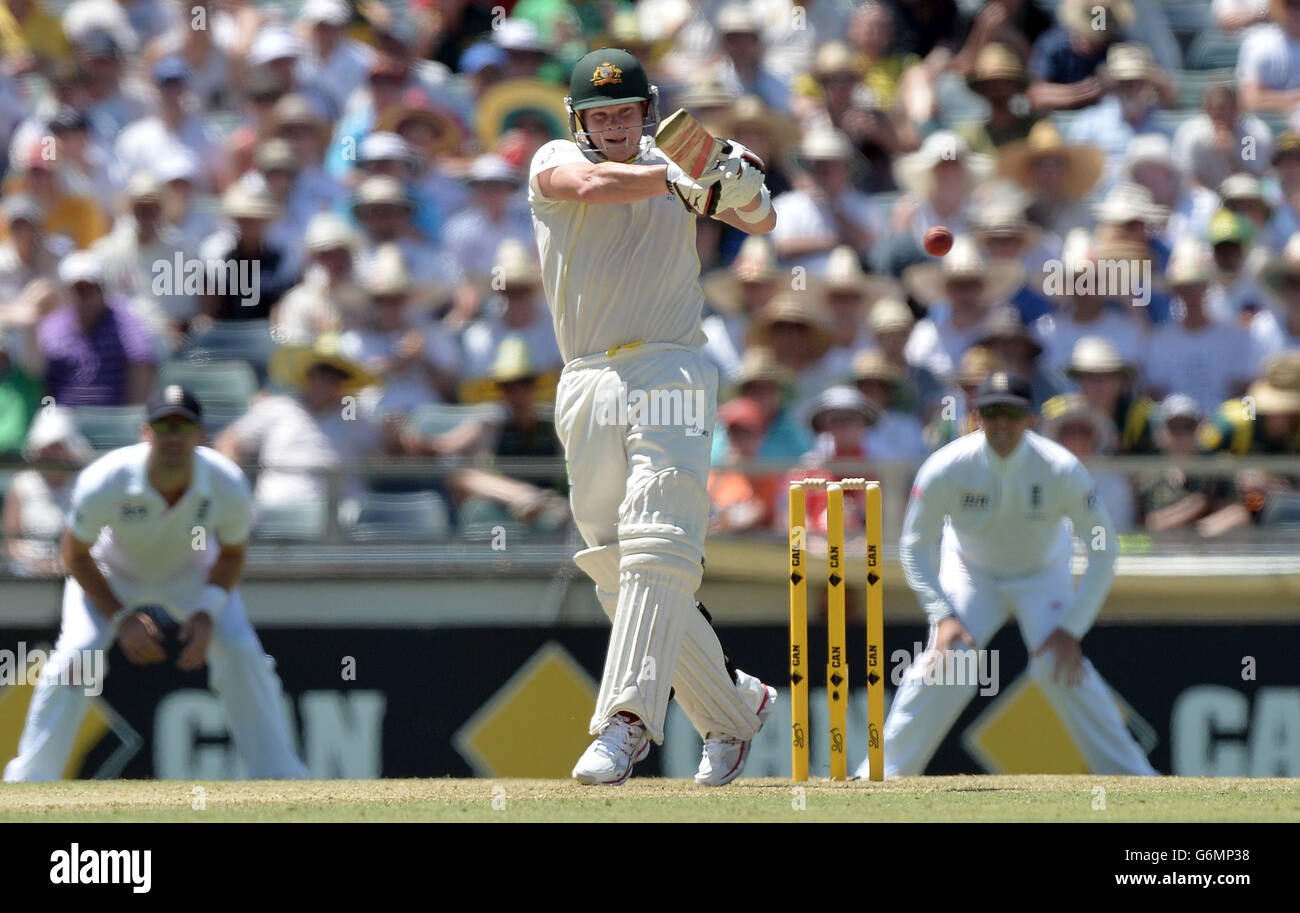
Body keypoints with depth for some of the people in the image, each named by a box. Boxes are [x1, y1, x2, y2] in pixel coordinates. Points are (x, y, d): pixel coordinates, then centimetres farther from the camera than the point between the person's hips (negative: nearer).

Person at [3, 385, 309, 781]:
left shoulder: (229, 487, -30)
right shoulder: (103, 483, -35)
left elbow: (231, 555, -9)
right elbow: (75, 555, -18)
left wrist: (207, 614, -24)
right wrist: (121, 618, -24)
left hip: (193, 573, 2)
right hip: (110, 573, -2)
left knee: (242, 654, -15)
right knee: (76, 652, -23)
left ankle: (280, 775, 0)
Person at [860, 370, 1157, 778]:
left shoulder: (1062, 470, -28)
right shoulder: (946, 469, -26)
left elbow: (1103, 550, -20)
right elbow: (914, 546, -14)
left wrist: (1071, 629, -25)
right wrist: (943, 615, -25)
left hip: (1042, 575, -1)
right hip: (970, 572, 1)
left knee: (1060, 668, -20)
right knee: (942, 664, -17)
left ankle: (1131, 776, -9)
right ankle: (883, 775, -6)